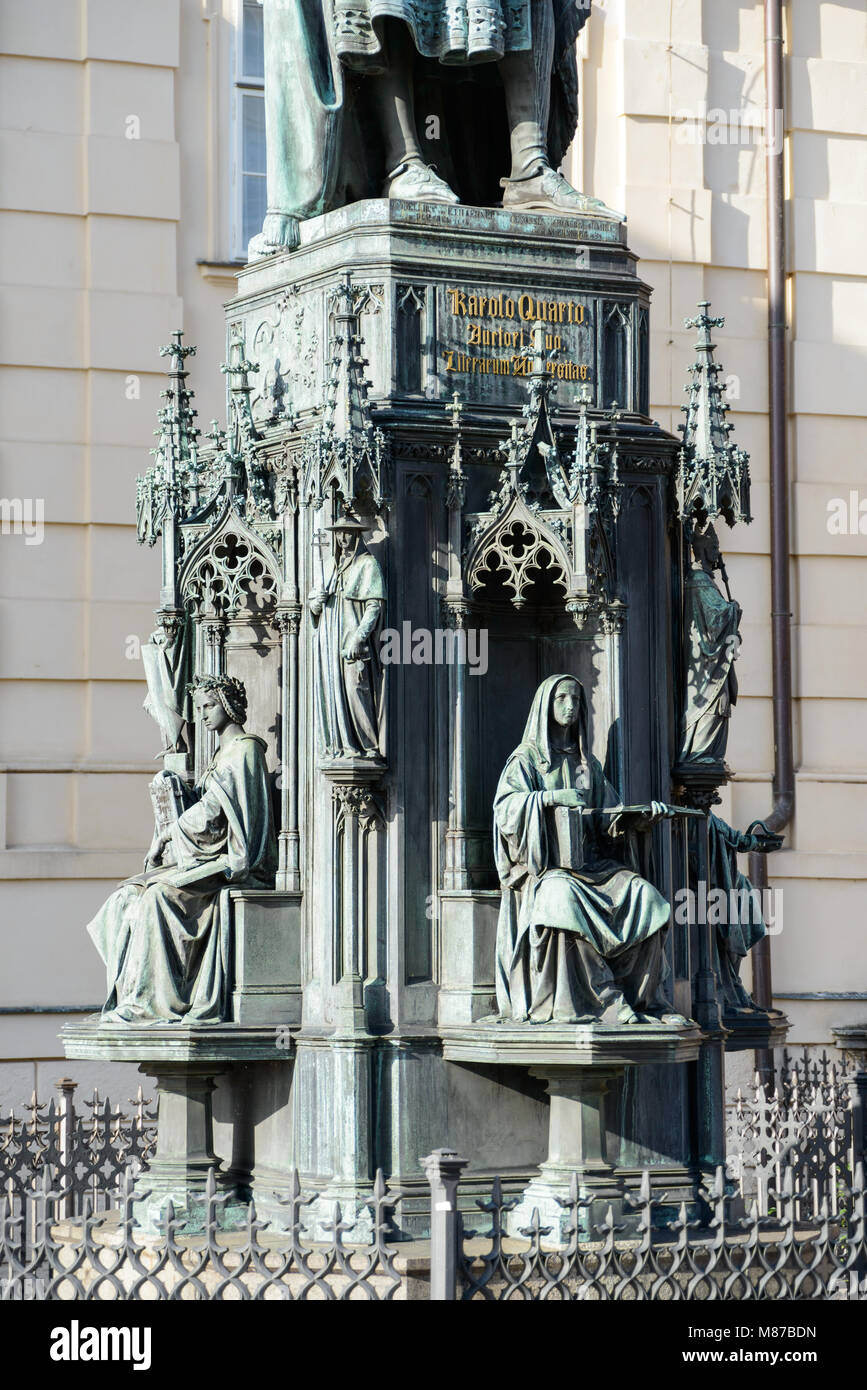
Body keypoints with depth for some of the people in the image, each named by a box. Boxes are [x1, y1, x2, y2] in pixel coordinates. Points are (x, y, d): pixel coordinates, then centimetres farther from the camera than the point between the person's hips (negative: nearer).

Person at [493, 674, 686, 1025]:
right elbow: (506, 806, -11)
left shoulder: (587, 763, 21)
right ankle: (606, 1002, -36)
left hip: (590, 863, 5)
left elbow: (610, 817, 14)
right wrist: (553, 797, -24)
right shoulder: (526, 758, 5)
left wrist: (644, 814, -6)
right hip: (544, 868, -5)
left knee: (643, 896, -22)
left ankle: (645, 1000, -21)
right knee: (564, 899, -38)